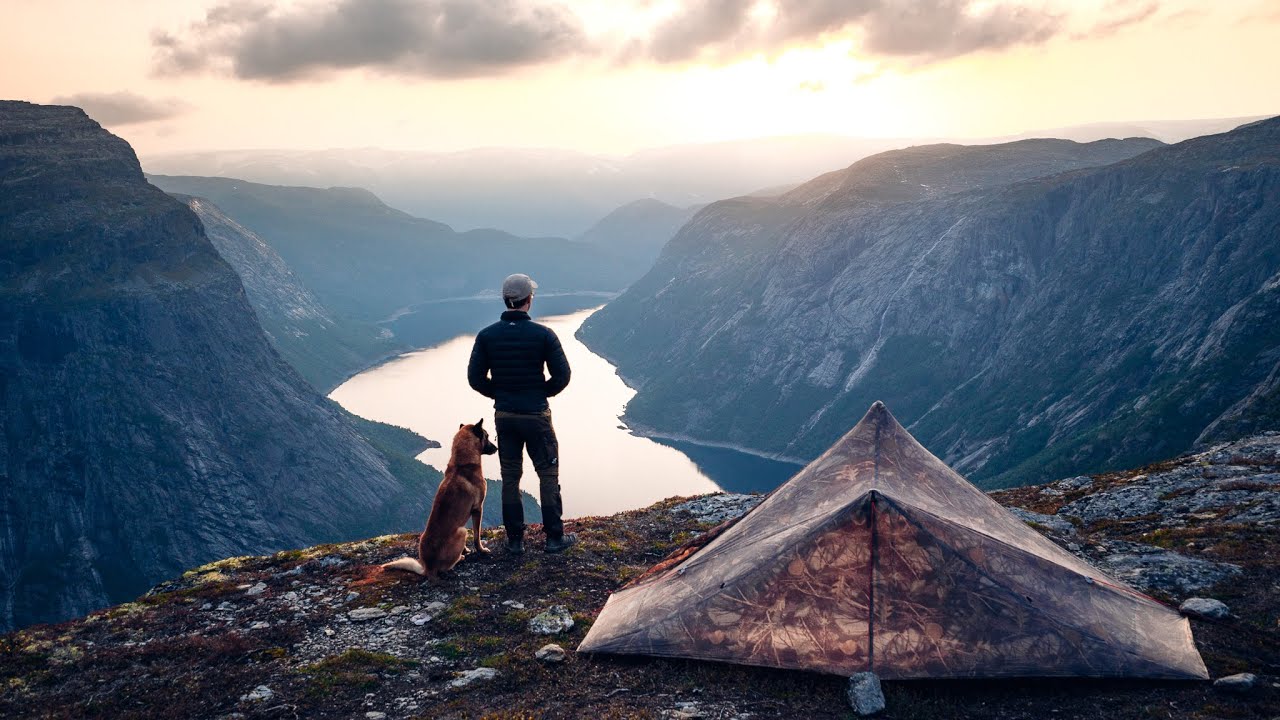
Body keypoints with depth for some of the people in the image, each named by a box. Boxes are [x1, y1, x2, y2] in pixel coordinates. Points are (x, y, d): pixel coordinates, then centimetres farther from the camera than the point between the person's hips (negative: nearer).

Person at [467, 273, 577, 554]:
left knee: (510, 477, 13)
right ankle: (554, 537, 15)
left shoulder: (487, 336, -4)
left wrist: (499, 394, 12)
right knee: (548, 474, 10)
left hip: (504, 415, 3)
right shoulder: (543, 334, -12)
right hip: (536, 415, -3)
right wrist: (542, 393, 8)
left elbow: (475, 378, -2)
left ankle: (515, 539, 18)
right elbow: (562, 376, -10)